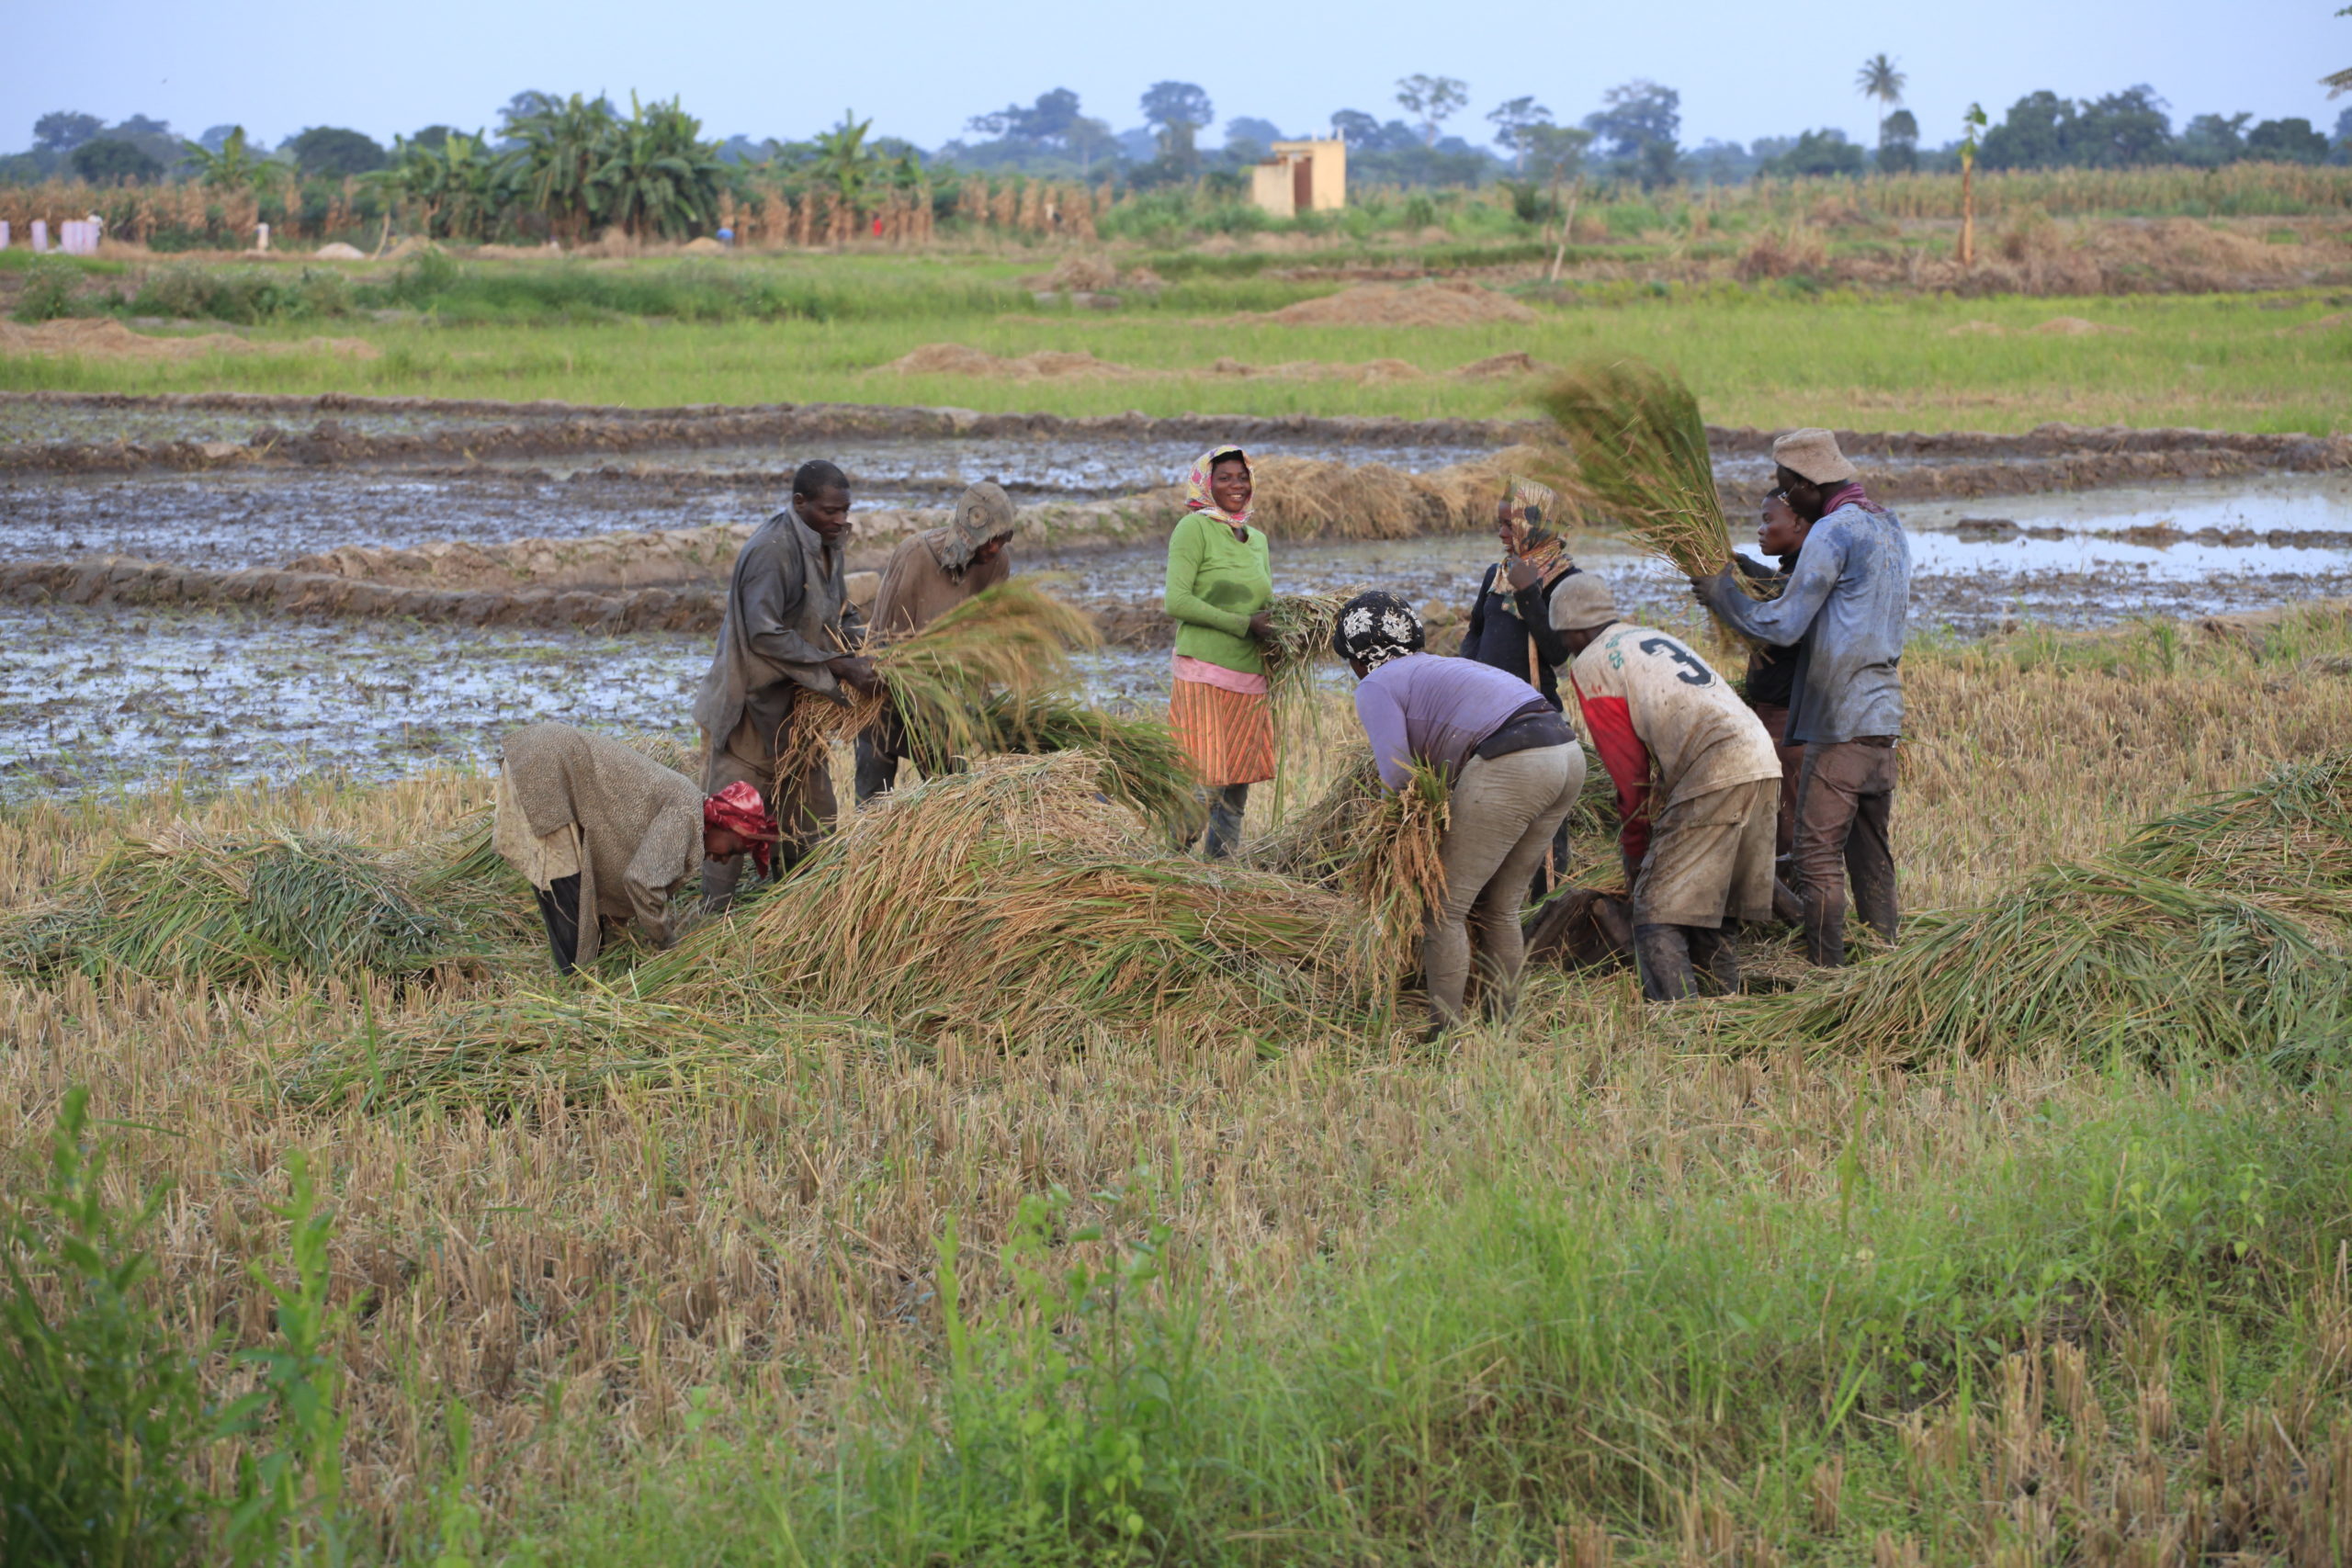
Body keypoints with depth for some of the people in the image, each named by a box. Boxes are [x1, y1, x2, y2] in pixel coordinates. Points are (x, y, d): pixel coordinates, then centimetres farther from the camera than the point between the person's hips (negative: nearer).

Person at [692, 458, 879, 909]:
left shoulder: (826, 545, 5)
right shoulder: (771, 550, -24)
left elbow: (841, 615, 17)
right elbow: (766, 634, -28)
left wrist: (864, 652, -4)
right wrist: (839, 667, -27)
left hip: (796, 702, 9)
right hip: (751, 704, -9)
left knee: (811, 816, 14)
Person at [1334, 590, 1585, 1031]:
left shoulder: (1377, 687, 7)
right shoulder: (1439, 668, 32)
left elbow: (1396, 777, -3)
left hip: (1510, 765, -9)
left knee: (1444, 909, 2)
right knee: (1500, 909, 19)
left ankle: (1444, 1032, 1)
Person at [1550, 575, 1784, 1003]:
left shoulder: (1589, 666, 6)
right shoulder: (1654, 637, 30)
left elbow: (1628, 770, 3)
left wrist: (1636, 855, 13)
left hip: (1715, 774, -8)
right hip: (1762, 760, 8)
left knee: (1656, 915, -7)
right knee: (1709, 907, 16)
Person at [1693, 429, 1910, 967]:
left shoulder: (1833, 533, -12)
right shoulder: (1889, 528, 17)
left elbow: (1783, 626, -13)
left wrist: (1722, 594, 3)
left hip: (1839, 723, -9)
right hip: (1884, 720, 9)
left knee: (1818, 855, -7)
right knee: (1872, 856, 13)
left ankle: (1825, 975, -9)